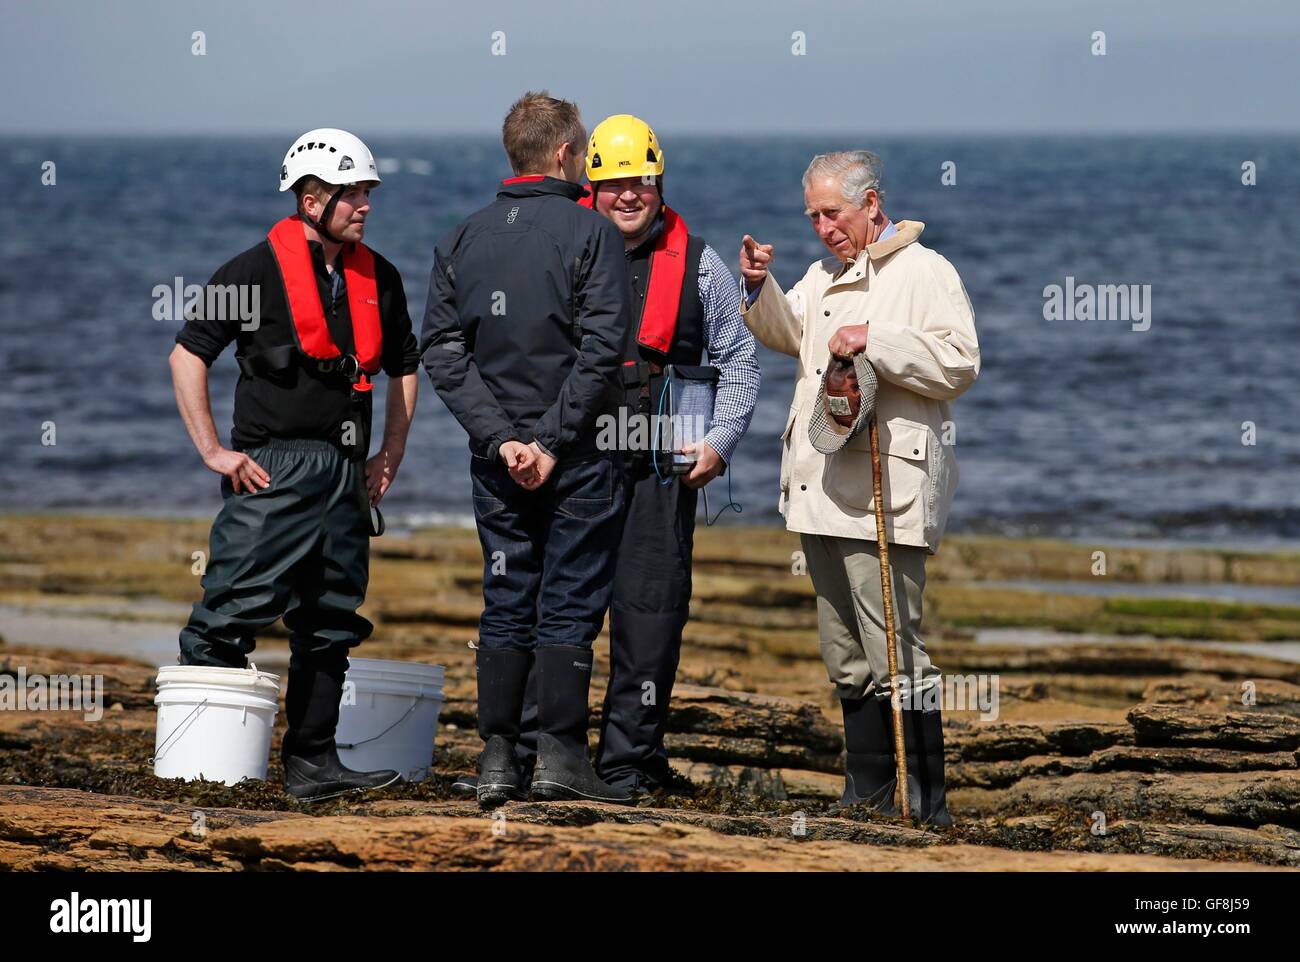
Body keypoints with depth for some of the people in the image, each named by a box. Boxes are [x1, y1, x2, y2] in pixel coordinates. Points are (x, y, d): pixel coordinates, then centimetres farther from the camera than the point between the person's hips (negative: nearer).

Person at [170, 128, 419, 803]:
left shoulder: (378, 279, 12)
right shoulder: (257, 271, -6)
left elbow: (403, 367, 24)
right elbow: (187, 355, -3)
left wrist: (390, 455, 14)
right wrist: (215, 452, -7)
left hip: (346, 473, 6)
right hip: (272, 469, -6)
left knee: (330, 625, 7)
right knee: (234, 612, -11)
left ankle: (312, 761, 12)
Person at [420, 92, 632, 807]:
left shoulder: (463, 240, 7)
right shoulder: (590, 233, -7)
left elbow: (441, 349, 1)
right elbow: (600, 348, -16)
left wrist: (500, 437, -5)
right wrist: (553, 441, -13)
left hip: (498, 457, 4)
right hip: (579, 455, -4)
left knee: (505, 607, 8)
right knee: (569, 607, 1)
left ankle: (497, 759, 4)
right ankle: (561, 755, -2)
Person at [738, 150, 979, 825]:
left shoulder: (925, 273, -5)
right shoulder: (826, 275, 20)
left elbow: (959, 363, -14)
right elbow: (787, 334, 28)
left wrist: (874, 341, -20)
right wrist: (759, 287, 10)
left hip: (883, 494, -9)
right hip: (821, 492, 9)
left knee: (895, 655, -11)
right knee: (847, 660, 12)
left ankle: (926, 803, -10)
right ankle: (867, 794, 18)